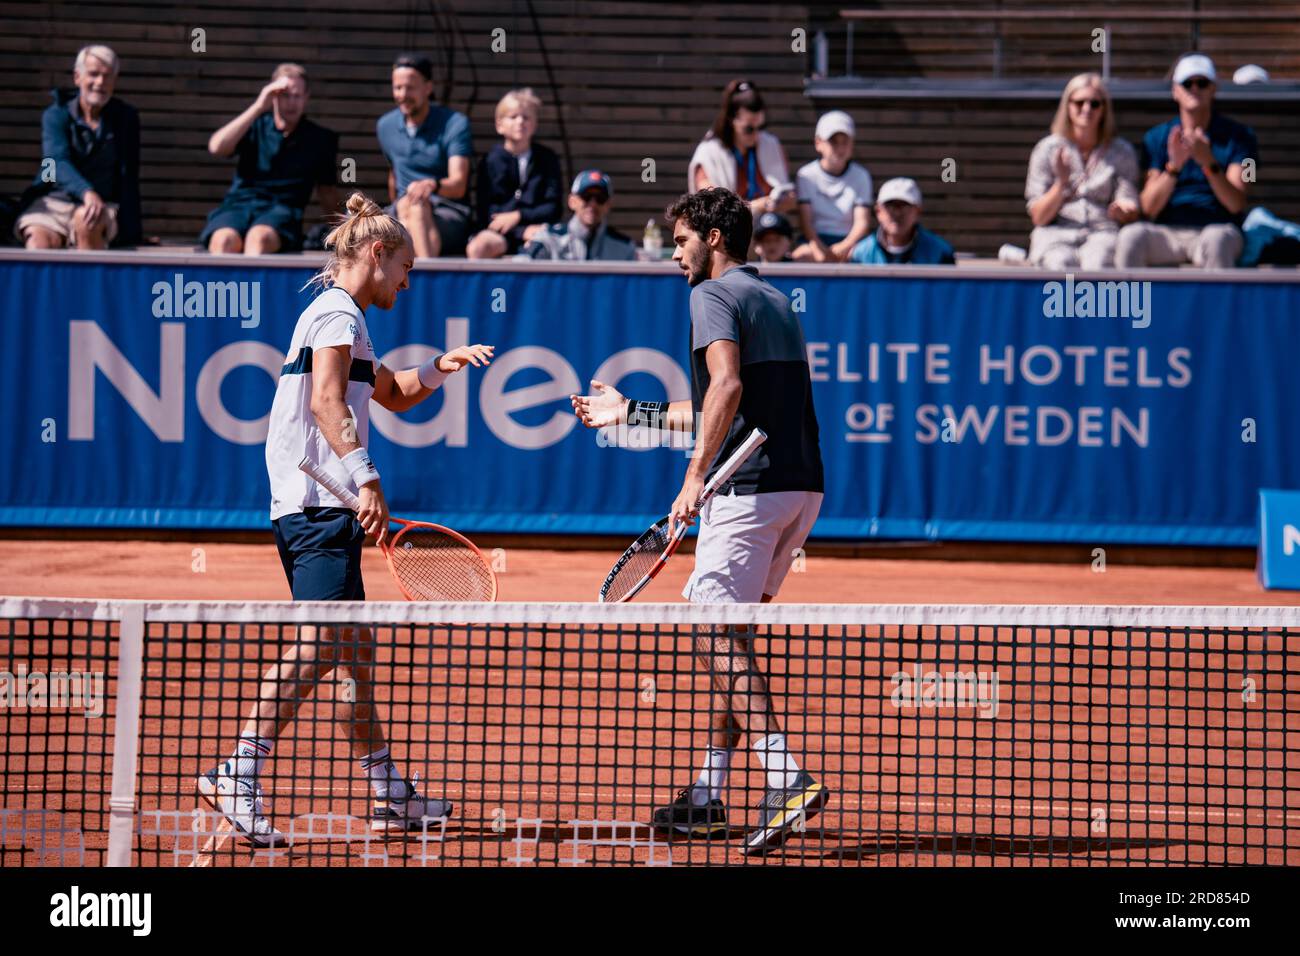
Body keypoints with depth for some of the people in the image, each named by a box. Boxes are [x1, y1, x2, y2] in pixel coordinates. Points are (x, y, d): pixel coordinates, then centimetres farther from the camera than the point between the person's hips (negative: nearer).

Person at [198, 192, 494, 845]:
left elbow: (393, 394, 41)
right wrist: (365, 478, -29)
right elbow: (327, 401, -20)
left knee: (355, 647, 14)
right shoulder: (337, 311, -5)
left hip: (314, 508, 11)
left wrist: (439, 367, 24)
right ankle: (238, 776, -26)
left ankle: (389, 796, 21)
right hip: (318, 504, -11)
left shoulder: (339, 318, 26)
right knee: (319, 641, -20)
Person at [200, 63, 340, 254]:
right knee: (224, 239, -38)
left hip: (282, 210, -1)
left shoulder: (320, 139, 17)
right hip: (239, 205, 1)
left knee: (259, 237, -41)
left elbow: (327, 189, 27)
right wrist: (258, 107, -2)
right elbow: (216, 147, -1)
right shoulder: (255, 127, 17)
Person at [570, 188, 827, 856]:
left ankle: (786, 779, -21)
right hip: (801, 486, 9)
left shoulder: (713, 294, -3)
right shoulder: (774, 301, 24)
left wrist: (697, 474, -23)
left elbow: (728, 386, -21)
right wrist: (630, 412, 36)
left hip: (750, 488, -9)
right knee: (727, 633, 15)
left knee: (718, 633, -7)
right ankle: (708, 794, 17)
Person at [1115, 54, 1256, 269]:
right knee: (1131, 235, -31)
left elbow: (1236, 204, -7)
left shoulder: (1237, 136, 6)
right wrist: (1174, 166, -16)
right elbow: (1149, 208, 1)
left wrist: (1209, 163, -23)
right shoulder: (1157, 138, 11)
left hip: (1218, 229, -2)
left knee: (1215, 239, -38)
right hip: (1167, 233, 2)